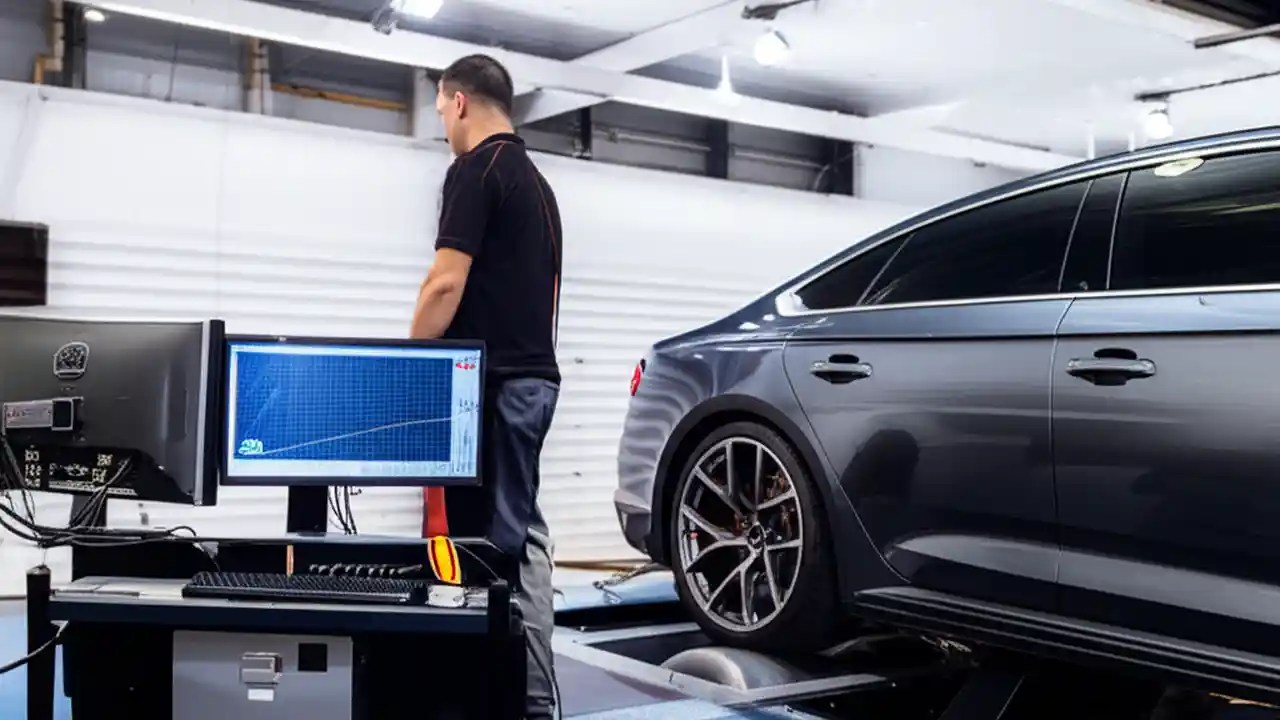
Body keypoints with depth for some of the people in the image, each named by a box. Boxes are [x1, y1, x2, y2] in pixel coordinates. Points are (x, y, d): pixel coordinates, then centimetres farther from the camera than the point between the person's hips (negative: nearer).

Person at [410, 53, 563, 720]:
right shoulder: (537, 183, 19)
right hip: (533, 376, 9)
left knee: (492, 541, -5)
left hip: (492, 381, -9)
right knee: (518, 534, 12)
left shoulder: (475, 171, -9)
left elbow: (447, 284, -18)